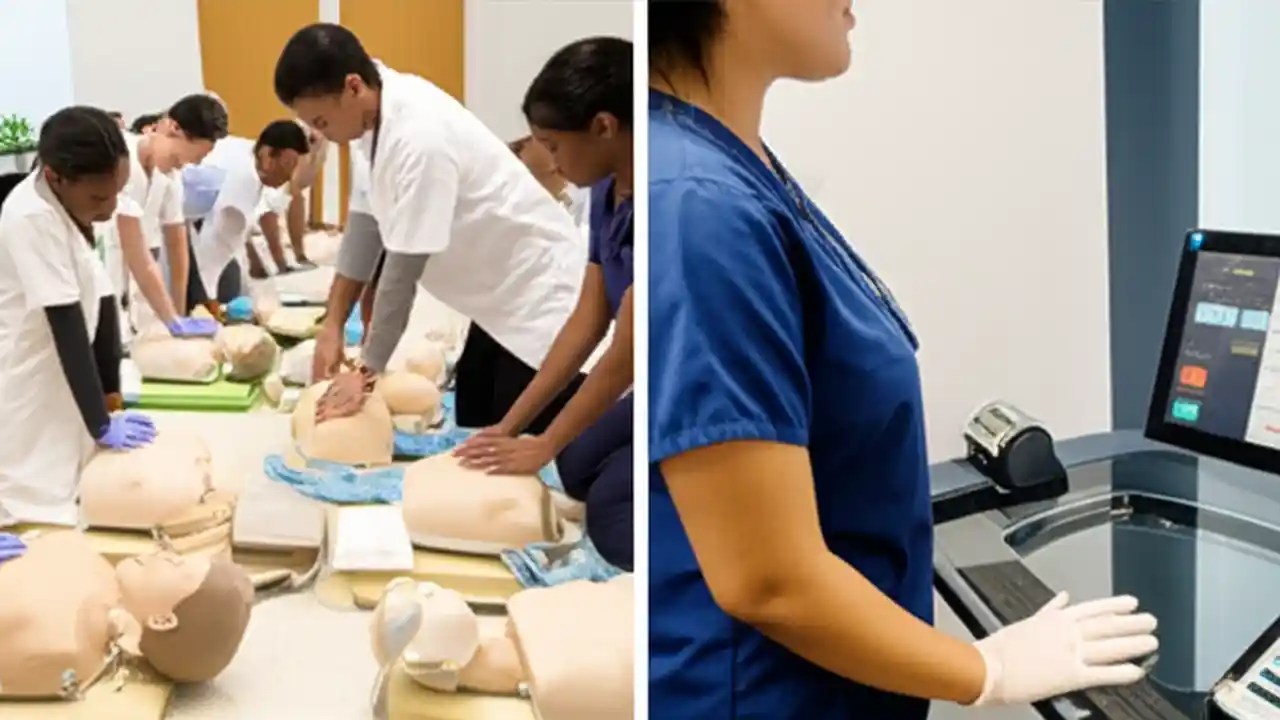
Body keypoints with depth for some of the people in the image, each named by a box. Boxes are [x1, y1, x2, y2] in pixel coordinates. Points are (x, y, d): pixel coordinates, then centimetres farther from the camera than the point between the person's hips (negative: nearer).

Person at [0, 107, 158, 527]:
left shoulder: (68, 208, 2)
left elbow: (99, 304, 4)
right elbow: (68, 328, -24)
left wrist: (110, 397, 1)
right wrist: (101, 424, -20)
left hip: (57, 393, 8)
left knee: (65, 501, 13)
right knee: (41, 516, -5)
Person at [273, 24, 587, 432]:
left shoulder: (420, 138, -31)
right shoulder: (373, 114, -5)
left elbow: (405, 266, -27)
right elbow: (367, 218, 3)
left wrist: (367, 375, -18)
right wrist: (333, 325, 1)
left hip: (538, 290, -9)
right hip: (499, 288, 9)